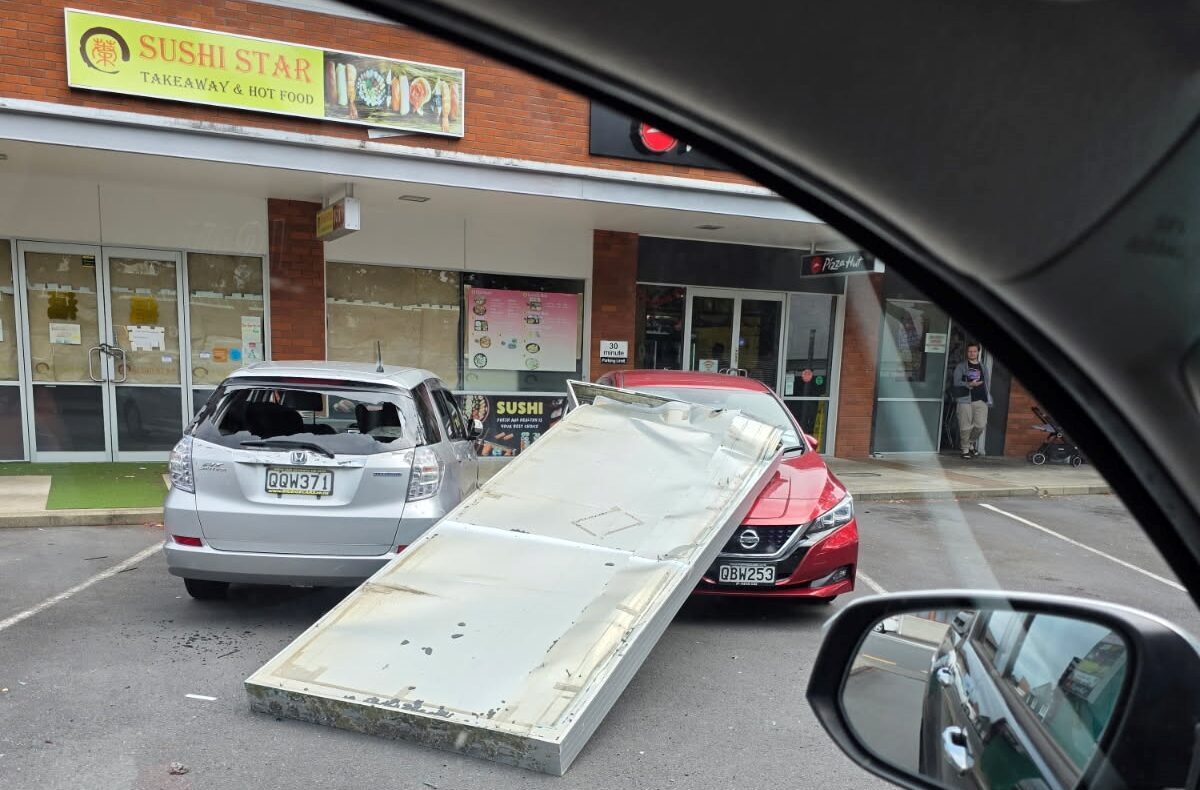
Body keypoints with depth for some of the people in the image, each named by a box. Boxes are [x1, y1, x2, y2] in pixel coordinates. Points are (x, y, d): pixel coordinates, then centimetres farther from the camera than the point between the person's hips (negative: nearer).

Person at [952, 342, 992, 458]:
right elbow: (957, 382, -5)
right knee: (966, 426, -3)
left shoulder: (982, 367, 17)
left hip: (981, 400, 3)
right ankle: (965, 449, 9)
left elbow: (987, 382, 20)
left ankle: (972, 441, 22)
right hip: (966, 400, -3)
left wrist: (988, 397, 11)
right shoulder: (961, 366, 4)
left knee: (981, 425, -5)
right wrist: (970, 384, -20)